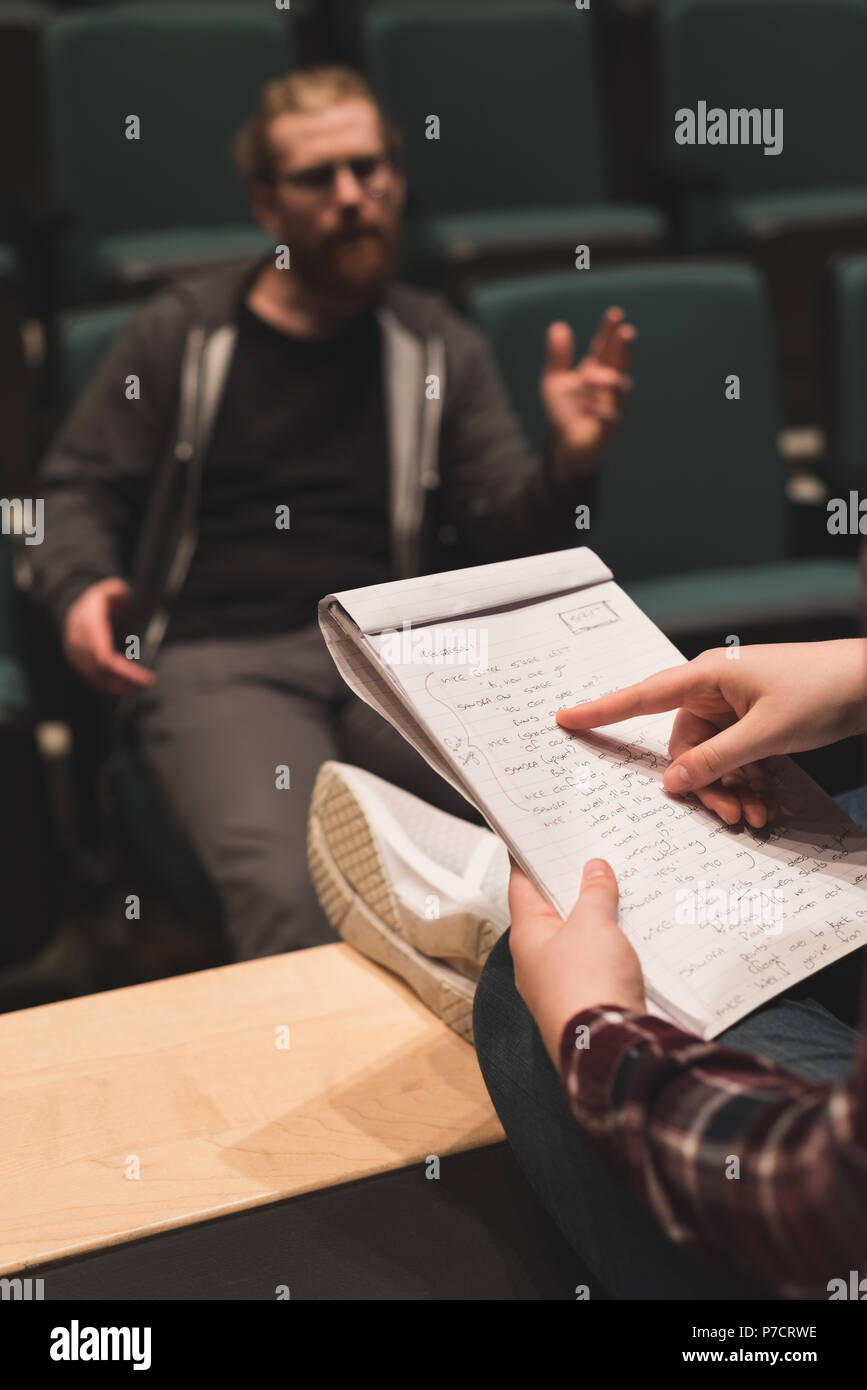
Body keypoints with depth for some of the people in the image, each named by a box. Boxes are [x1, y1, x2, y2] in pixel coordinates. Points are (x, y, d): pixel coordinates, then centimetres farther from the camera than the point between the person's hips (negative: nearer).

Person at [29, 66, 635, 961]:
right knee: (281, 886, -34)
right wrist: (79, 589, -5)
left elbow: (505, 535, 11)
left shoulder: (439, 350, 19)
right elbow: (77, 489, 17)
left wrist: (566, 467, -11)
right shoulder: (184, 333, 15)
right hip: (221, 660, -1)